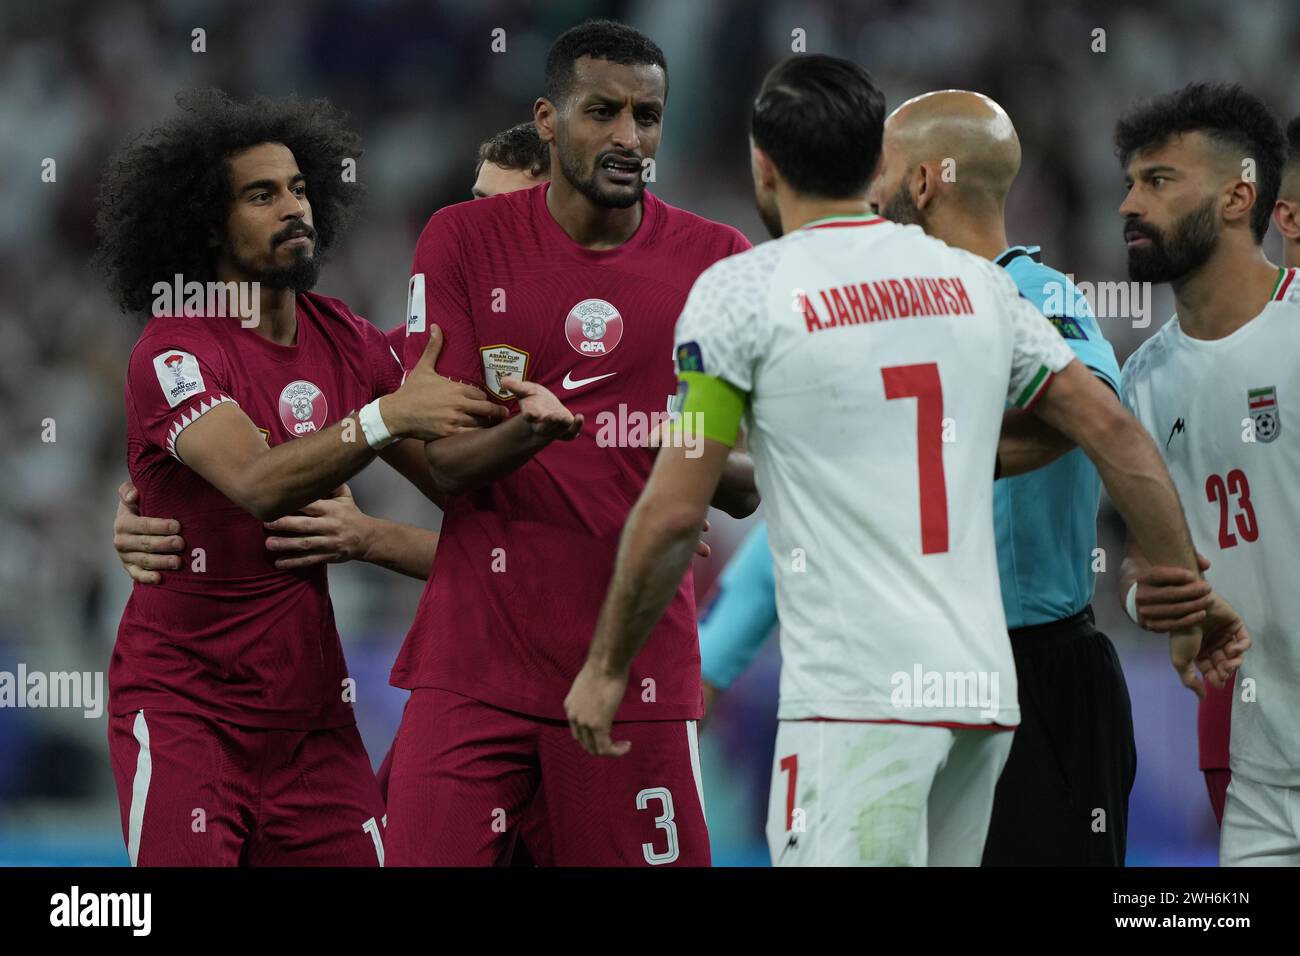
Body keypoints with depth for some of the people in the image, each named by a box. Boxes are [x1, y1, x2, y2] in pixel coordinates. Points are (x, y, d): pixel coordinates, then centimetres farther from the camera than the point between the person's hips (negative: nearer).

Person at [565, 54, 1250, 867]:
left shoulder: (741, 292, -3)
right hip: (985, 688, 6)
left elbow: (673, 512, -5)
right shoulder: (976, 281, 13)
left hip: (858, 699, -6)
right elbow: (1116, 433, 12)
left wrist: (607, 667, 7)